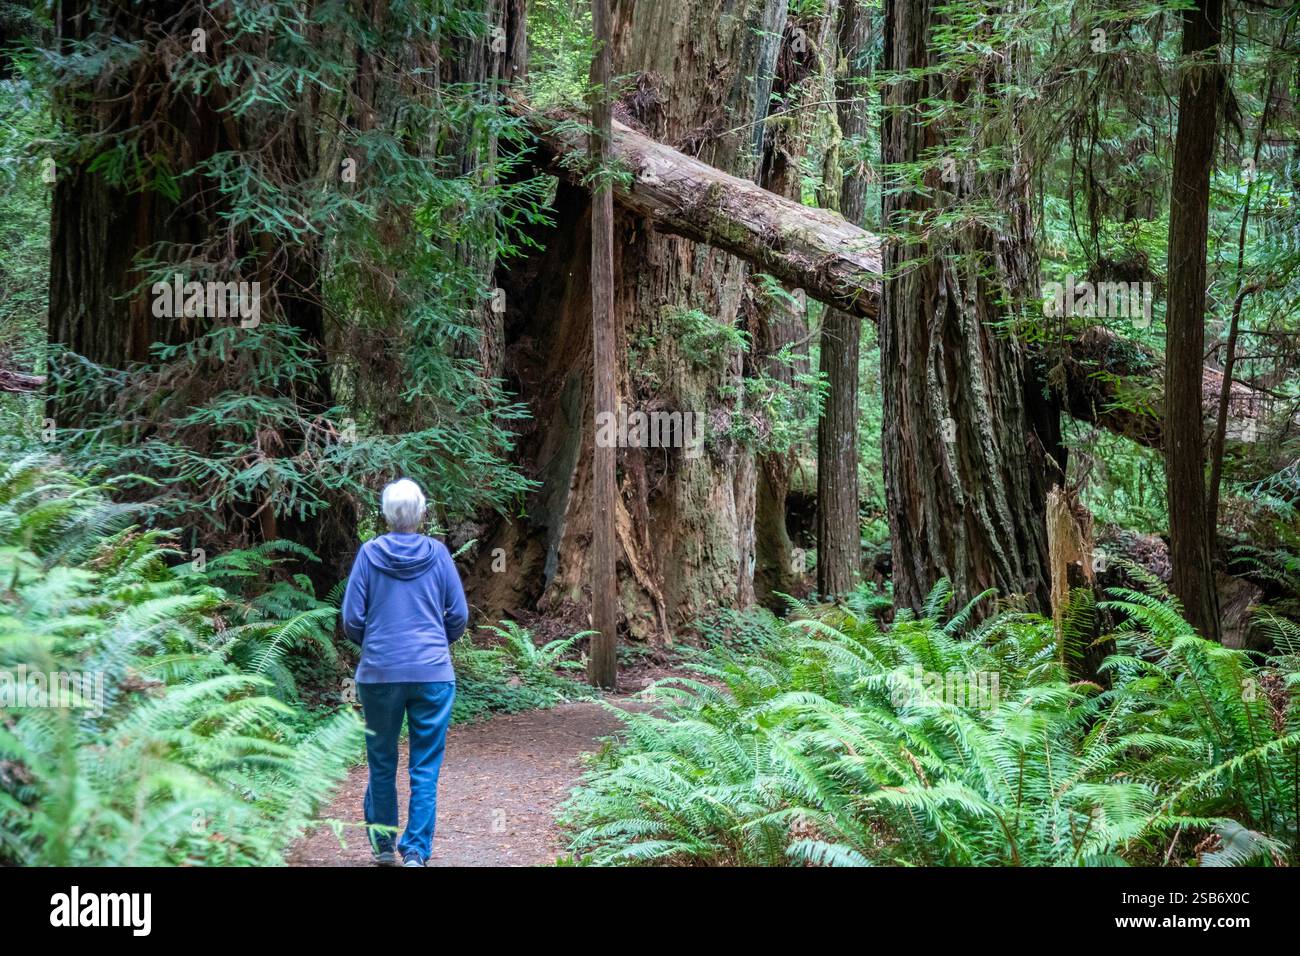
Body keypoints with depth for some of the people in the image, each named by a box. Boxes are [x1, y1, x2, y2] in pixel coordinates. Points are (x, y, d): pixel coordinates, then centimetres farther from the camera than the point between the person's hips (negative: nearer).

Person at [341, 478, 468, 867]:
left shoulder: (370, 554, -4)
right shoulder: (437, 554, -2)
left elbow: (352, 620, -2)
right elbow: (458, 616, 3)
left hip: (379, 671, 0)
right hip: (433, 673, 0)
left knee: (382, 762, 14)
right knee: (425, 768, 3)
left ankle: (382, 844, 23)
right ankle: (416, 850, -2)